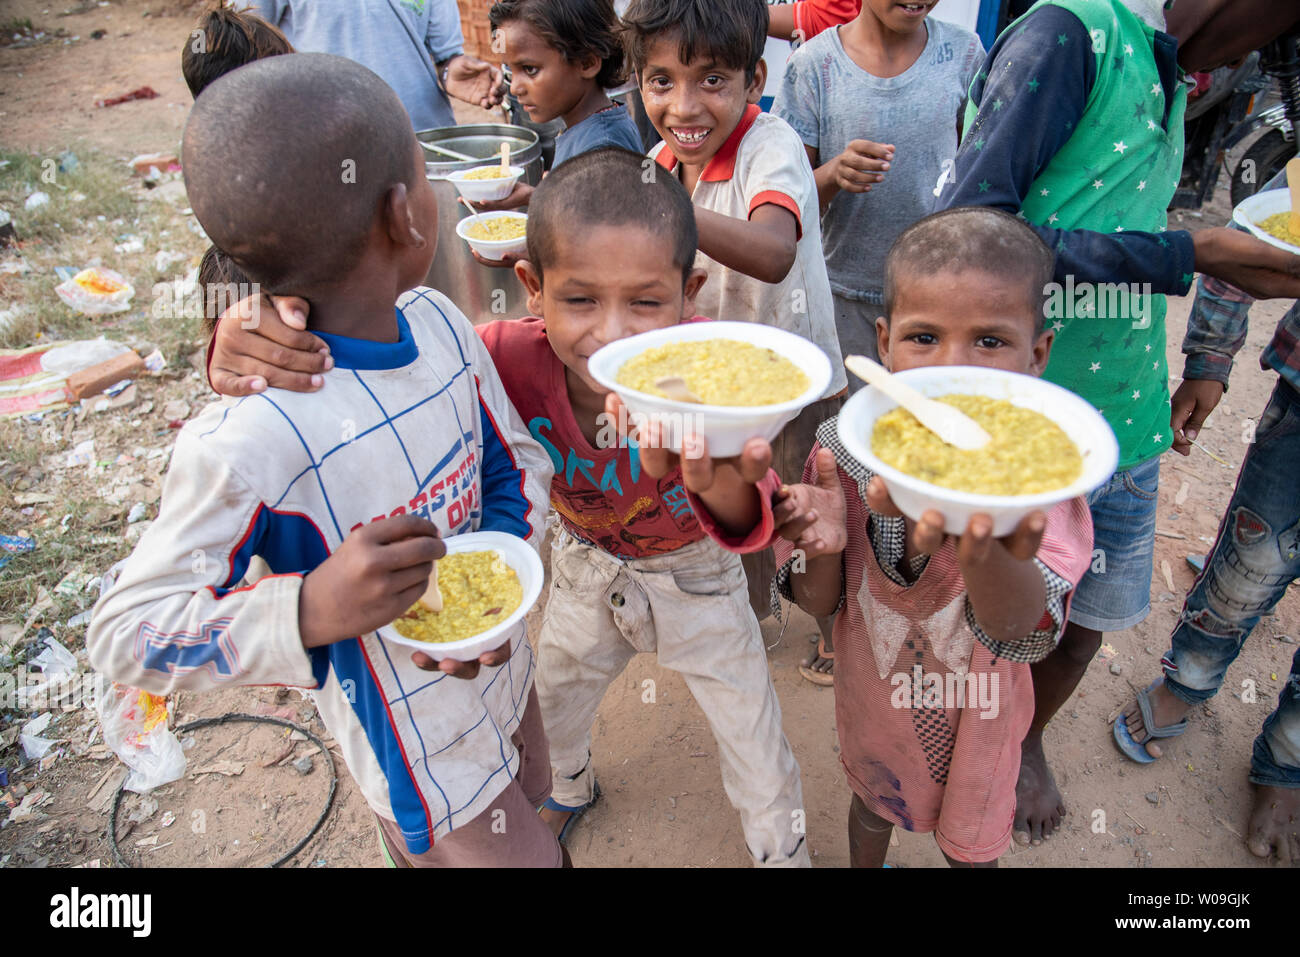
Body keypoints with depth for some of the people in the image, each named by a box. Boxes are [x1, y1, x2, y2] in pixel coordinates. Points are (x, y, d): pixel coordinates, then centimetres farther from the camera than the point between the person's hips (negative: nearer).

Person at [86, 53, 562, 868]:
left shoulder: (439, 321, -14)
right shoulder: (251, 442, -34)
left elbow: (517, 461, -2)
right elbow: (125, 634, -24)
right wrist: (312, 609, -39)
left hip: (500, 669, 7)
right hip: (423, 749, -6)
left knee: (533, 801, 33)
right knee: (522, 855, 17)